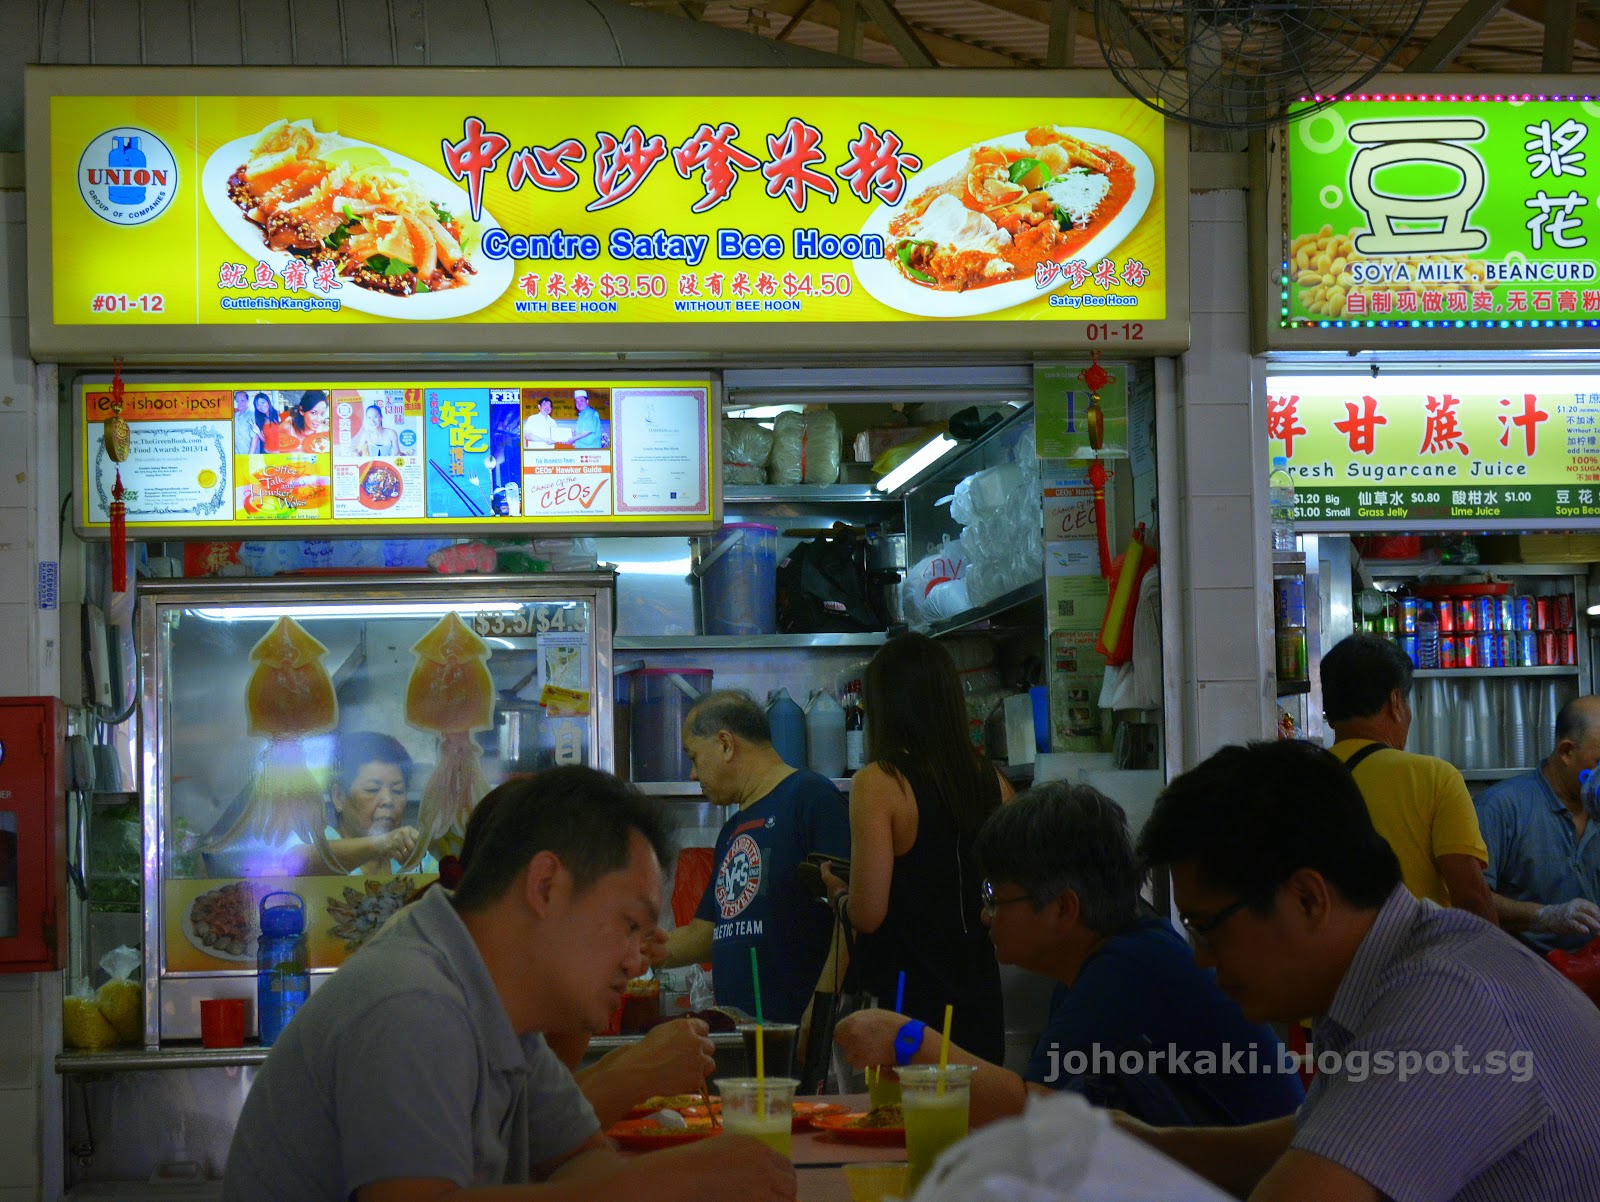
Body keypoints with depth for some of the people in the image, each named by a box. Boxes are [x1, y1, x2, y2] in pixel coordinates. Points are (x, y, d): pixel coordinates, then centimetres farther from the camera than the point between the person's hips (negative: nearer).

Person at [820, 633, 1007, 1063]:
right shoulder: (993, 782, 3)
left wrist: (835, 888, 6)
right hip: (980, 1007, 5)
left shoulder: (878, 784, -12)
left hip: (904, 1006, -5)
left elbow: (867, 913, -15)